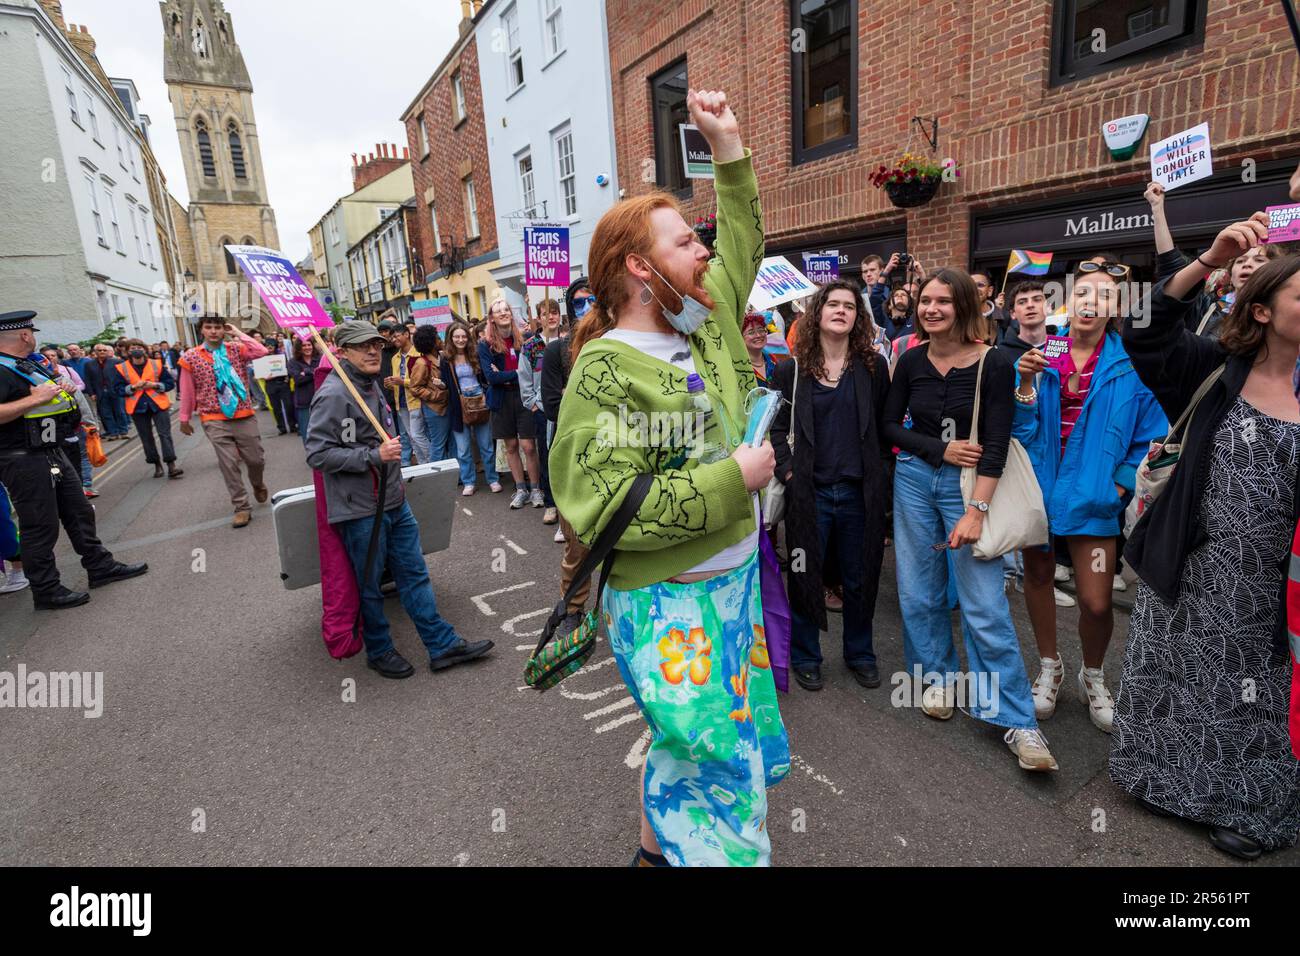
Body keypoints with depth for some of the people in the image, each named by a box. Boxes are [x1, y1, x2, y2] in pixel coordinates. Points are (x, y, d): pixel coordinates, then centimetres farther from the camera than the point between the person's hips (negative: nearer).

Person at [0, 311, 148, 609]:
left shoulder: (28, 364, 13)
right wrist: (35, 399, -29)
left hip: (53, 453, 10)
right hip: (25, 461, -10)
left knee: (79, 512, 16)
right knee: (41, 526, 0)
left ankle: (100, 567, 28)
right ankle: (46, 591, 11)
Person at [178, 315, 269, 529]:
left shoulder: (236, 349, 2)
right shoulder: (191, 357, 2)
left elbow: (261, 351, -18)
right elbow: (187, 390, 5)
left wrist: (238, 334, -9)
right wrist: (185, 419, 9)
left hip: (244, 416, 1)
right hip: (215, 421, -1)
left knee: (256, 459, 5)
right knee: (228, 464, -3)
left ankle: (257, 485, 39)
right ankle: (242, 508, 7)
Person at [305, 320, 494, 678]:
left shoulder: (372, 385, 12)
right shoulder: (333, 395, -17)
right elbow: (317, 452, -21)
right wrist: (374, 456, -25)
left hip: (394, 501, 9)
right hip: (360, 508, -8)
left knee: (414, 573, 11)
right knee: (369, 585, 8)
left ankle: (443, 645, 19)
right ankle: (379, 652, 27)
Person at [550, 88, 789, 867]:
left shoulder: (702, 321, 4)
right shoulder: (606, 372, -20)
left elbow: (743, 247, 21)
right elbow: (602, 511, -28)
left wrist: (729, 147, 15)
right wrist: (732, 479, -24)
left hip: (735, 579, 9)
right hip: (668, 604, -8)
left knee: (699, 745, 25)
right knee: (716, 771, 4)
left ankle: (659, 847, 49)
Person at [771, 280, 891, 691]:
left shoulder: (873, 367, 5)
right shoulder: (791, 370, 1)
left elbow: (885, 425, 6)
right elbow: (777, 427, 2)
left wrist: (881, 472, -1)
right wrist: (786, 470, -10)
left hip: (860, 491, 1)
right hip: (809, 492, -1)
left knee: (859, 577, 13)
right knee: (806, 575, 9)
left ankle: (860, 652, 33)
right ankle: (805, 655, 27)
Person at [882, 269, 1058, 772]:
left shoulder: (993, 364, -9)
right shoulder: (911, 361, 1)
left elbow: (996, 443, -12)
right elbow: (889, 425, 6)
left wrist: (975, 509, -19)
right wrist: (940, 449, -8)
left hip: (970, 485, -4)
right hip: (914, 479, 4)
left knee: (984, 606, -5)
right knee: (920, 590, 10)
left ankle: (1018, 722, 7)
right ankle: (938, 677, 30)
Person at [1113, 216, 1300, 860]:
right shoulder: (1218, 369, -3)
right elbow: (1147, 336, -15)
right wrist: (1208, 261, -21)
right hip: (1191, 568, -1)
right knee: (1181, 679, 14)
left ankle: (1240, 804, 33)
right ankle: (1171, 779, 36)